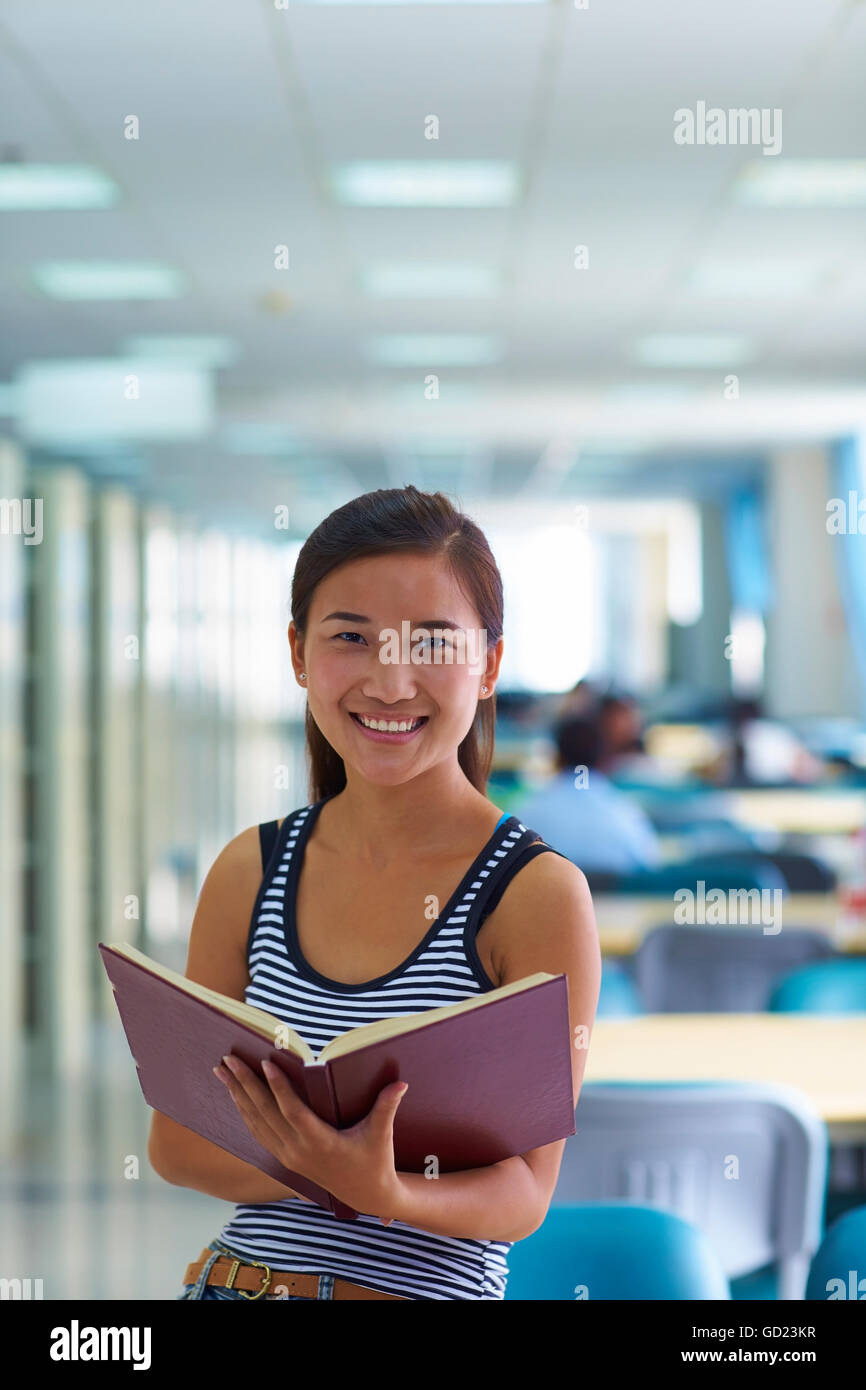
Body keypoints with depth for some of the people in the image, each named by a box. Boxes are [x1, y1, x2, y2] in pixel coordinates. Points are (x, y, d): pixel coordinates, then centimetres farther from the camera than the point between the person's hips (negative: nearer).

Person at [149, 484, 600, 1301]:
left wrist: (384, 1193, -25)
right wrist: (324, 1171, -11)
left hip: (423, 1289, -2)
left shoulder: (538, 894, -7)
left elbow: (524, 1193, -7)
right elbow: (177, 1140, 6)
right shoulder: (250, 872, 5)